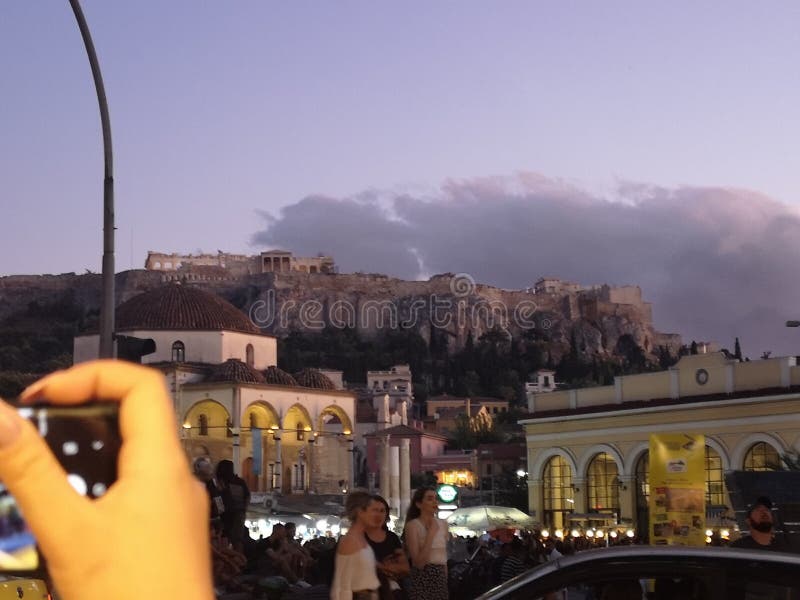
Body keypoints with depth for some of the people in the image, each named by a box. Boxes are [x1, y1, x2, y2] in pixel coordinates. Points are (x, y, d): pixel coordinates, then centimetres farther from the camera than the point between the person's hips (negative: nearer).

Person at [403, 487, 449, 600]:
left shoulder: (443, 524, 10)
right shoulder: (412, 525, -9)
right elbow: (419, 563, -17)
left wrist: (446, 583, 17)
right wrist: (431, 533, -18)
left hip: (440, 580, 6)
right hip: (422, 581, -6)